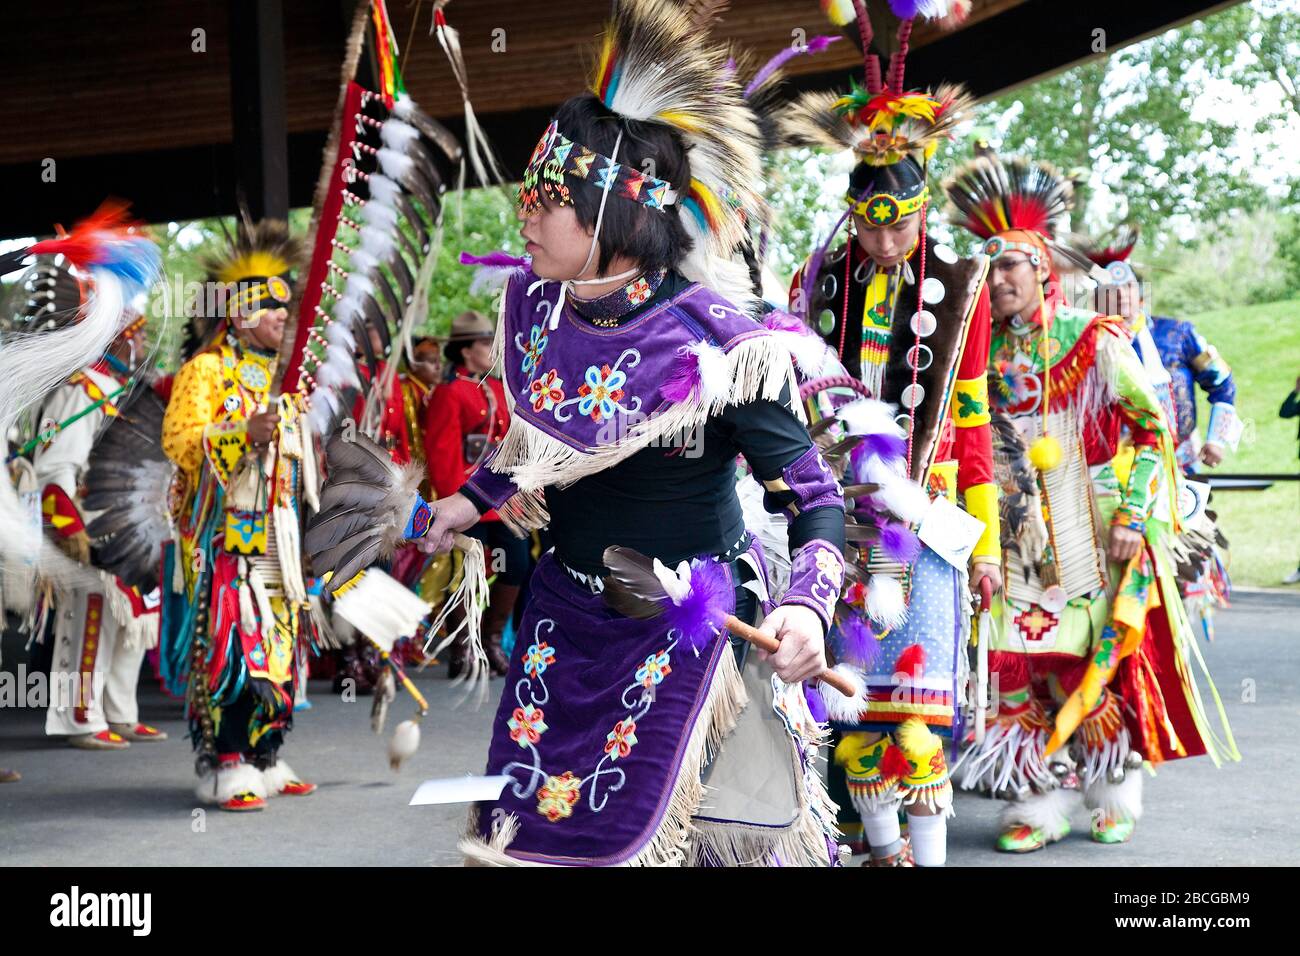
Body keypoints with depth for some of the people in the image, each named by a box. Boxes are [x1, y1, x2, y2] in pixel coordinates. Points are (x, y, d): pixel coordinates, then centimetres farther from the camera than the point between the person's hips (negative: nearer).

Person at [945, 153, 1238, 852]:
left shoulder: (1096, 342, -4)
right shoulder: (983, 352, 7)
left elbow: (1154, 429, -2)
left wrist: (1135, 515, -9)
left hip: (1093, 536, -3)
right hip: (1017, 540, 3)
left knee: (1099, 661, 1)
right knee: (1016, 660, -3)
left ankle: (1115, 796, 19)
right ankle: (1036, 803, 7)